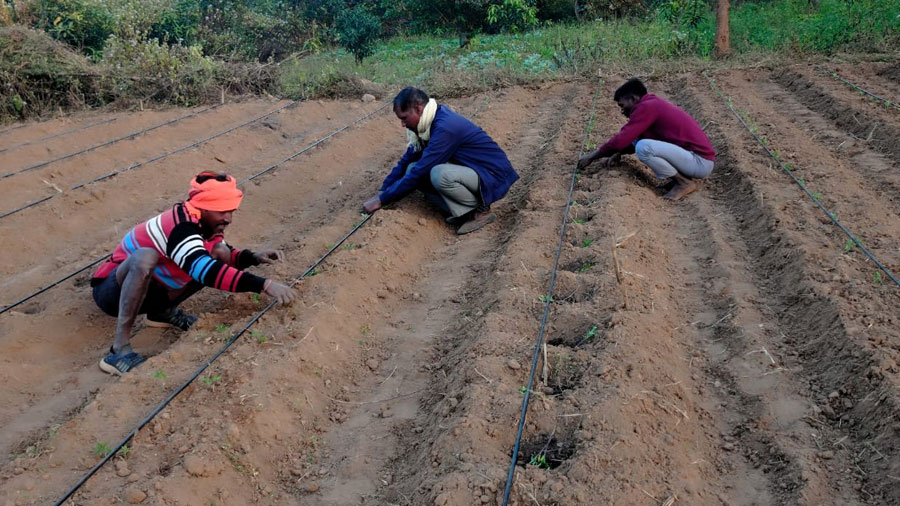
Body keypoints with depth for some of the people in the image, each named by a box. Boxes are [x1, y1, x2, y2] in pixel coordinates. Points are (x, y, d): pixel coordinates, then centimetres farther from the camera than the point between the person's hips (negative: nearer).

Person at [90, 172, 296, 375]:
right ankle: (119, 349, -36)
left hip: (145, 291, 8)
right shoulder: (180, 226, -30)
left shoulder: (204, 222, -5)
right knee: (145, 256, -41)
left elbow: (226, 254, 12)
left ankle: (163, 312, 5)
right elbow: (207, 270, -43)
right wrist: (264, 285, -47)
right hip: (112, 290, -8)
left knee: (220, 252, -3)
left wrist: (254, 257, -9)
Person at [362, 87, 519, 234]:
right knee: (412, 169, -3)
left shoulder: (445, 128, -27)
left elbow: (417, 173, -26)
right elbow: (407, 160, 10)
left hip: (494, 177, -9)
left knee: (439, 174, -36)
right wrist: (382, 192, 4)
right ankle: (463, 211, -1)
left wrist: (382, 200, -19)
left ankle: (481, 210, -10)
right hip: (470, 171, 9)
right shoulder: (431, 123, 2)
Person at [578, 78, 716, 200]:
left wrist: (592, 156, -7)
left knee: (643, 148, -26)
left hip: (700, 162, -10)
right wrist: (618, 154, 6)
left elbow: (621, 140, -18)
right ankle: (681, 176, 9)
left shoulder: (646, 106, -15)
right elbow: (631, 138, 23)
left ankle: (685, 182, -7)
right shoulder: (653, 104, 15)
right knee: (639, 141, 11)